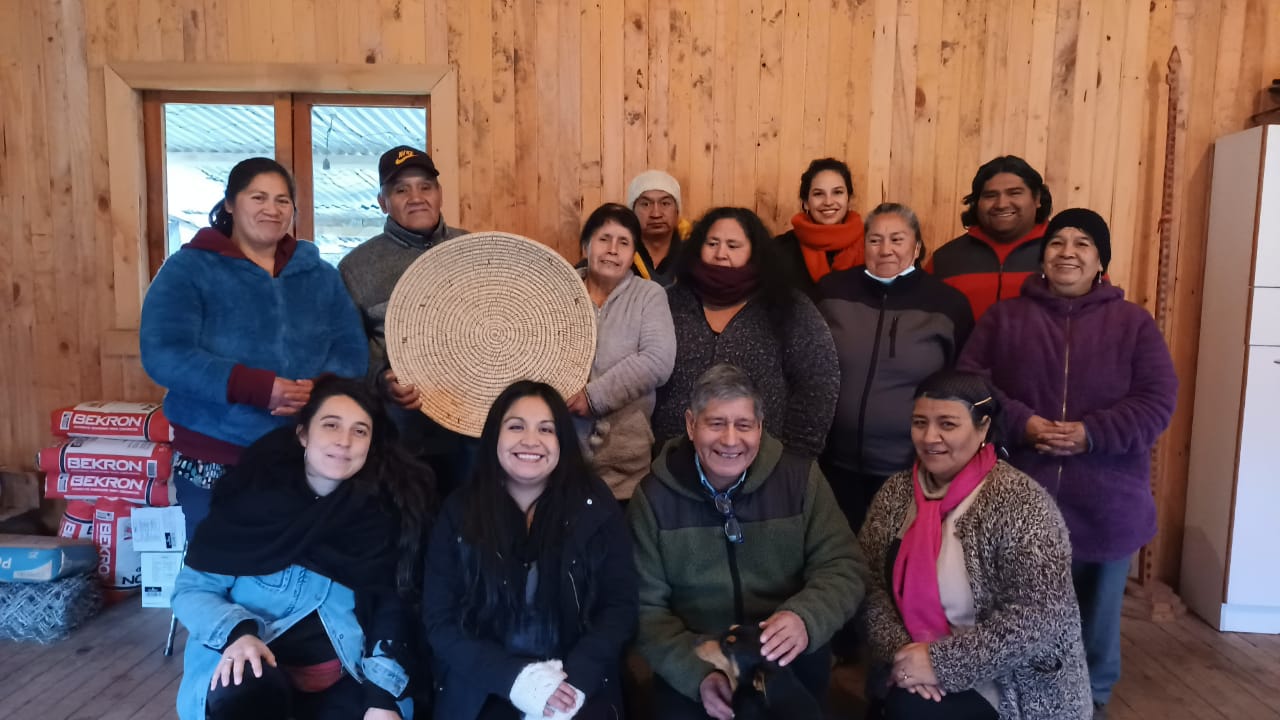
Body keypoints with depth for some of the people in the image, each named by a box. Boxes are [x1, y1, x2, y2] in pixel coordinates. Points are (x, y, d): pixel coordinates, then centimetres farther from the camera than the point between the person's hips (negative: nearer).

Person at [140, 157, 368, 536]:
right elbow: (164, 355, -13)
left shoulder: (320, 275, 10)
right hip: (213, 462, -2)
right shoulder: (188, 269, -1)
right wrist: (258, 387, -25)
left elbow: (352, 351, 3)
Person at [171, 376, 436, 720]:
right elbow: (191, 588, -1)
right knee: (247, 691, -33)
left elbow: (393, 606, -4)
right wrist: (237, 633, -20)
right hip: (251, 660, 0)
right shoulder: (253, 493, -5)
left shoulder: (384, 511, -1)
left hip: (344, 674, 1)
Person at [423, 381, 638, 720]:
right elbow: (440, 621, -1)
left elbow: (620, 606, 0)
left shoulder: (594, 505, 0)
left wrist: (576, 678, -15)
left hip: (577, 687, 1)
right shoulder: (459, 512, 0)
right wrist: (512, 677, -15)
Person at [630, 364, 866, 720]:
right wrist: (697, 674, -18)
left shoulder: (801, 478, -4)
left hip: (790, 659, 1)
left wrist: (805, 617, -25)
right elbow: (646, 608, -4)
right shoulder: (654, 497, -5)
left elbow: (843, 567, -4)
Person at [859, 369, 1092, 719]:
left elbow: (1040, 615, -22)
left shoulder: (1018, 501, -16)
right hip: (910, 667, 5)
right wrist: (899, 652, -18)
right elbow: (870, 584, -1)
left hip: (1009, 684, -5)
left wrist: (942, 663, -22)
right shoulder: (895, 492, 0)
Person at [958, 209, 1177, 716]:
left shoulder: (1133, 323, 4)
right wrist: (1022, 423, -18)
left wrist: (1091, 434, -18)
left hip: (1105, 503, 1)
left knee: (1097, 611, 18)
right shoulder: (1003, 318, 4)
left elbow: (1157, 401, -4)